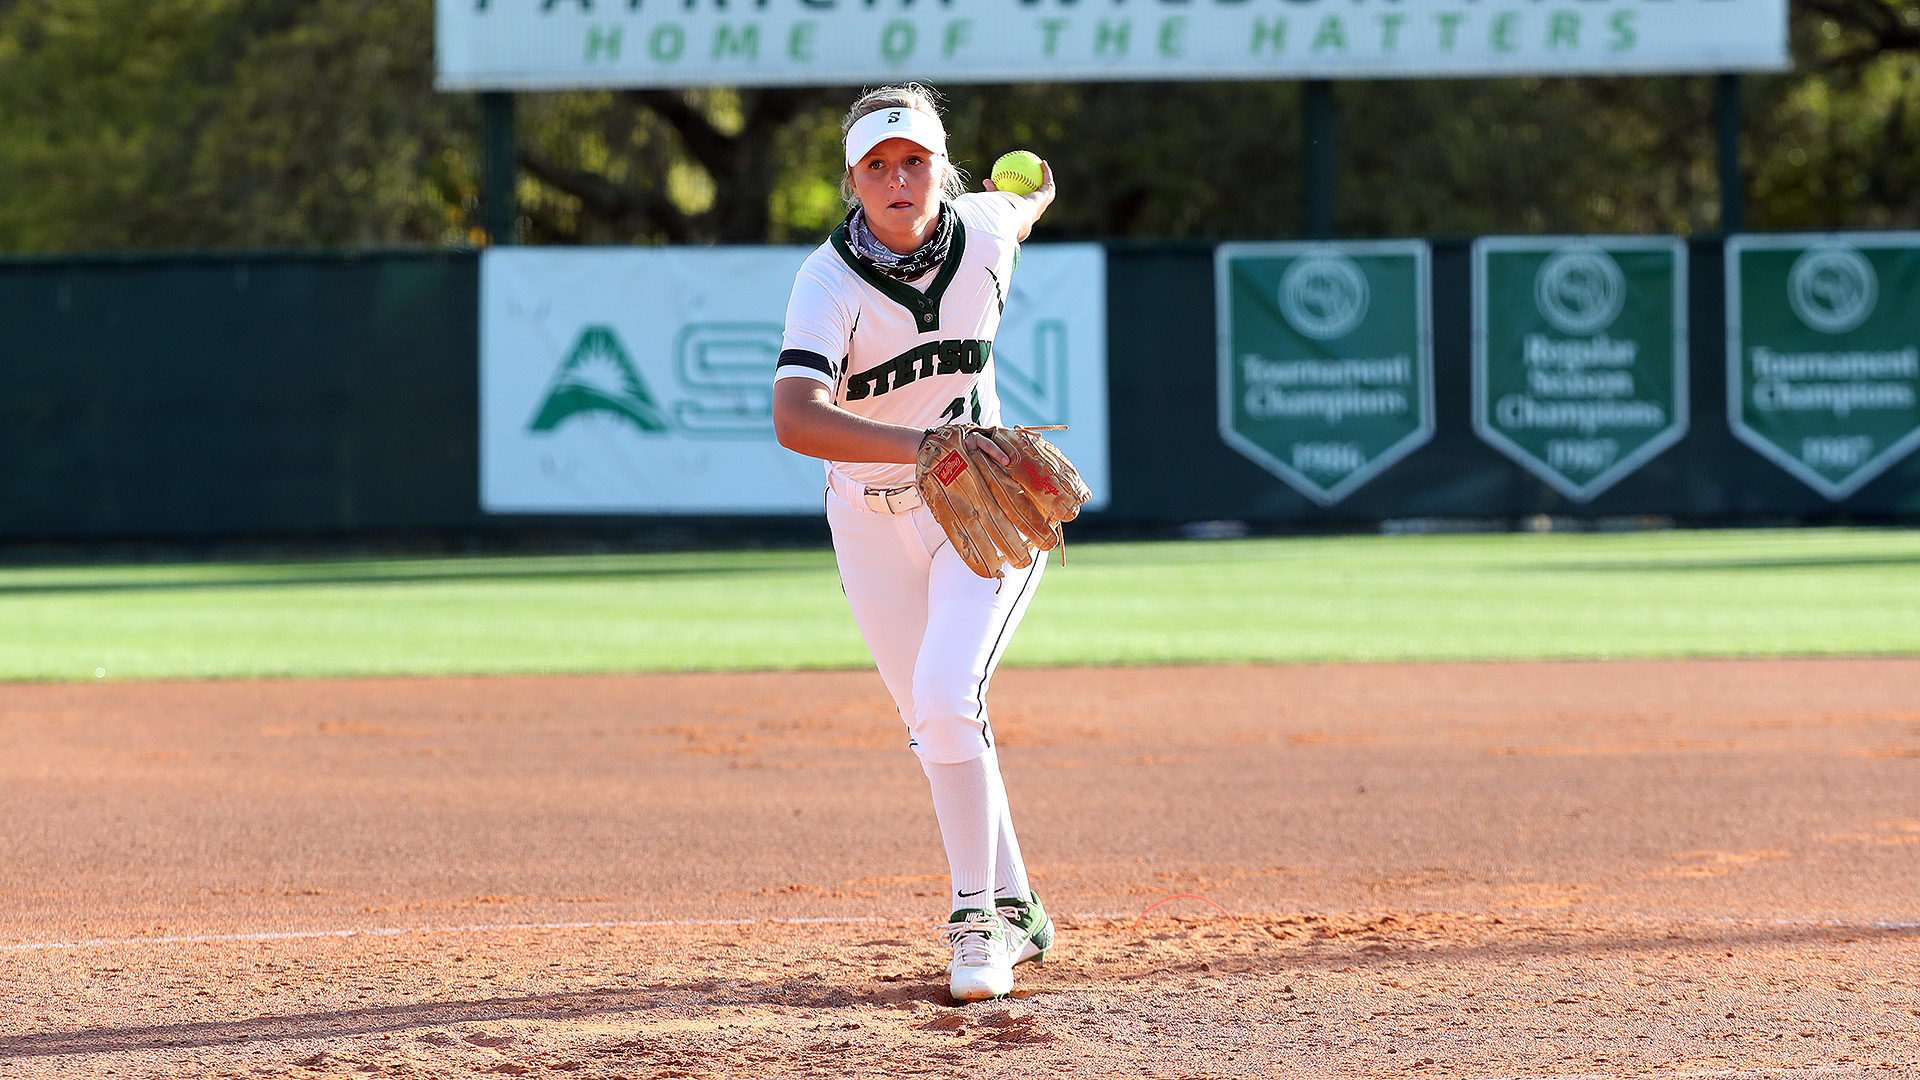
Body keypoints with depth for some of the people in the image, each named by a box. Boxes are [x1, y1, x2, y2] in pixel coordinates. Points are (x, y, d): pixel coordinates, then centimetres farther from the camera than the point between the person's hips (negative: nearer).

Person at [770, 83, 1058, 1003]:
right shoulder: (829, 282, -23)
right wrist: (922, 445, -54)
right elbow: (794, 418, -40)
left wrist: (1035, 195, 38)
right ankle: (1013, 909, 29)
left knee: (945, 695, -21)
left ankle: (978, 921, -12)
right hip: (870, 516, 1)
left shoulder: (984, 230, -14)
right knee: (934, 726, 11)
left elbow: (1025, 202, 13)